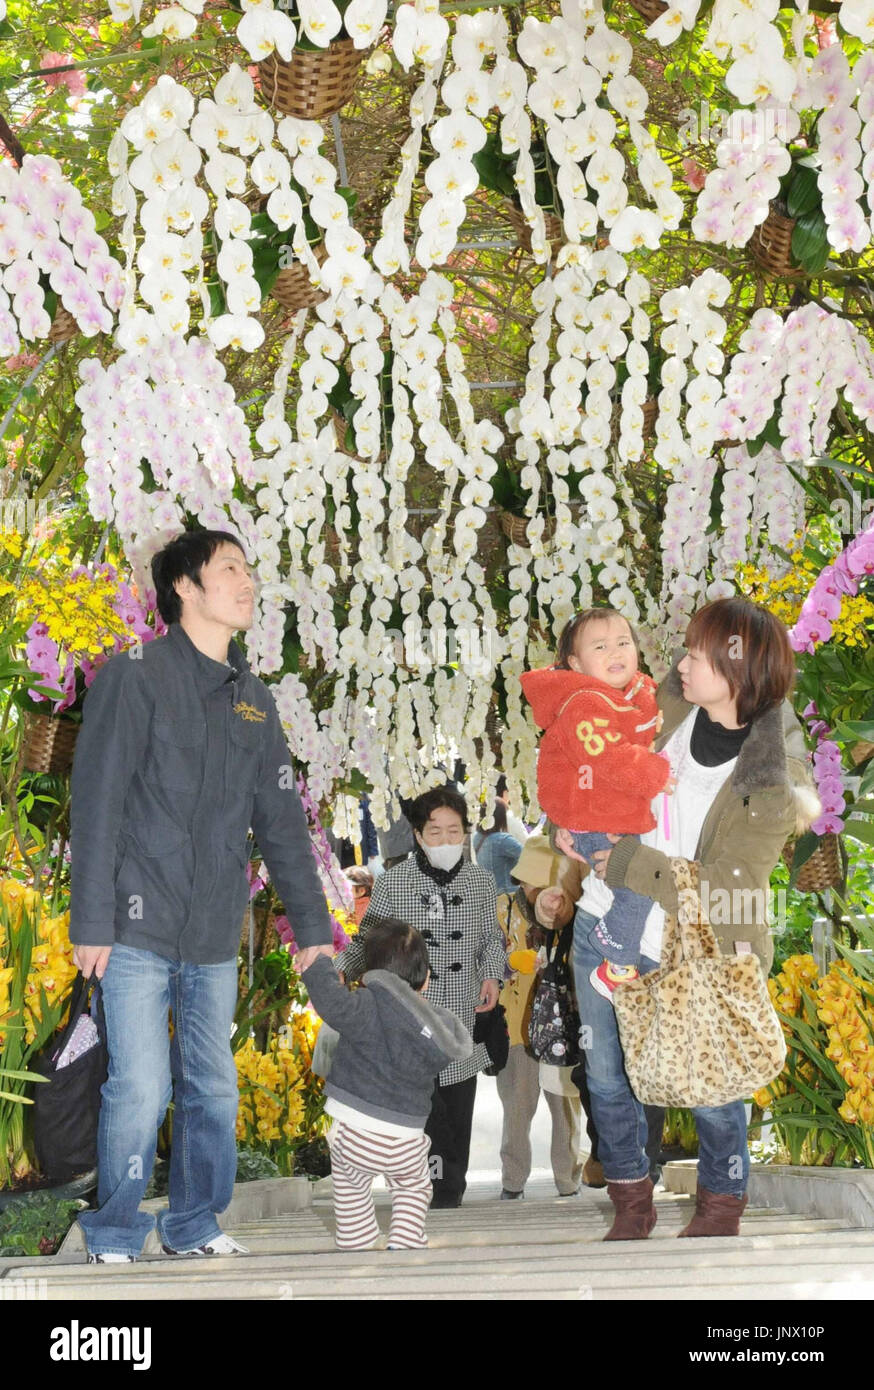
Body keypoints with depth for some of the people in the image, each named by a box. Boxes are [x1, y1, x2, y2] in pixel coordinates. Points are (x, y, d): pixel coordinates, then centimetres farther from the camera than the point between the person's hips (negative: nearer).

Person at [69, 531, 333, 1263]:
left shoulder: (254, 700, 13)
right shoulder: (136, 676, -5)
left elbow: (282, 822, 14)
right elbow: (97, 805, -8)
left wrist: (314, 927, 11)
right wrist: (92, 921, -12)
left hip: (216, 937, 5)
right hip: (141, 928, -5)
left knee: (212, 1087, 9)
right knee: (141, 1088, -5)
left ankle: (195, 1226, 25)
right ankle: (114, 1239, 14)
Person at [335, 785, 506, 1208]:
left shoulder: (481, 881, 6)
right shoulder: (392, 883, -2)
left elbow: (492, 939, 17)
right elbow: (367, 942, 4)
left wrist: (492, 974, -1)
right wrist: (341, 969, -15)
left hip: (463, 1018, 3)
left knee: (457, 1112, 7)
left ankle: (449, 1196, 20)